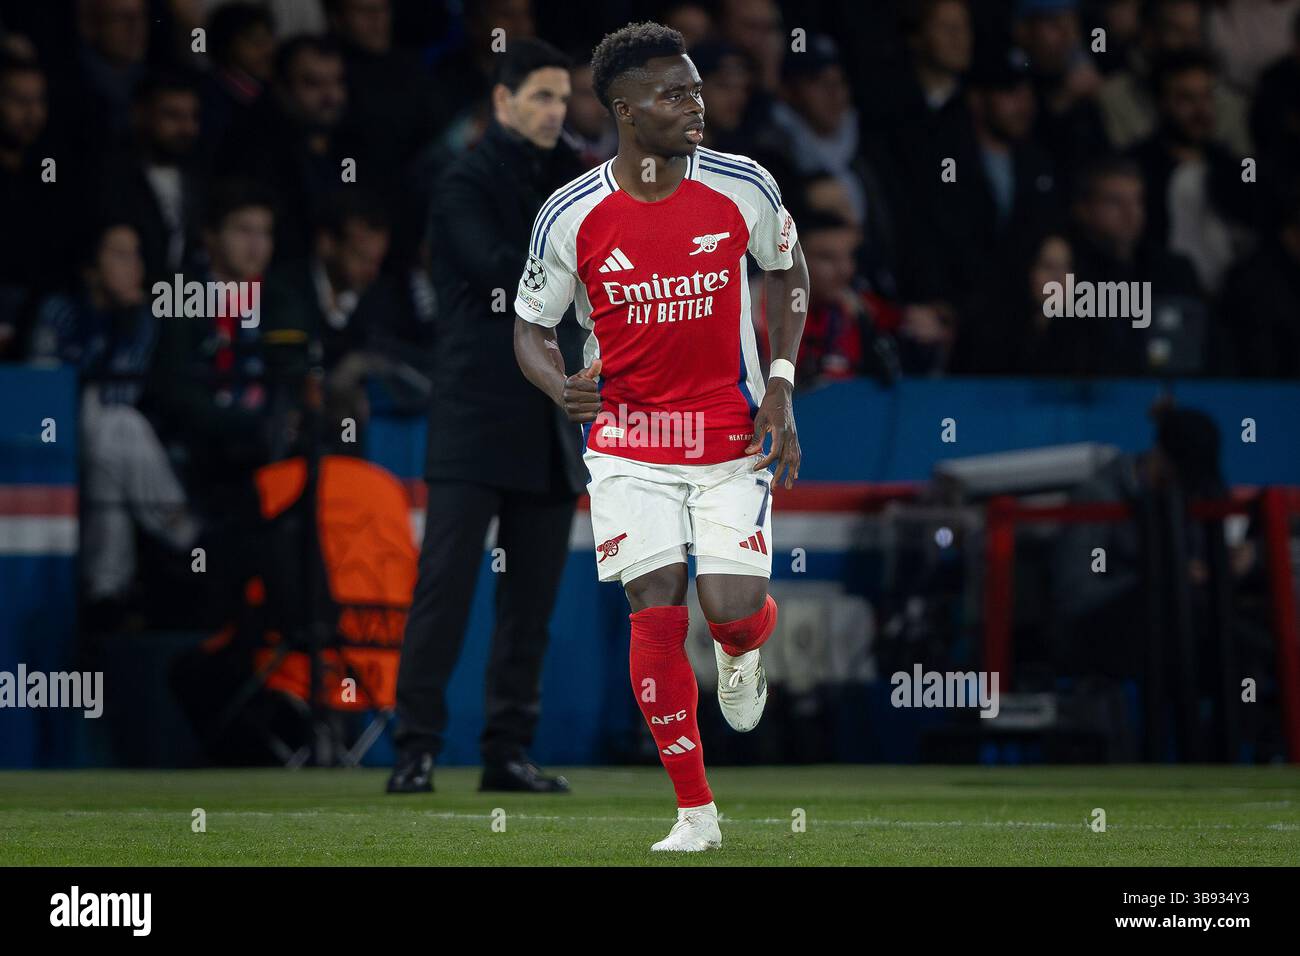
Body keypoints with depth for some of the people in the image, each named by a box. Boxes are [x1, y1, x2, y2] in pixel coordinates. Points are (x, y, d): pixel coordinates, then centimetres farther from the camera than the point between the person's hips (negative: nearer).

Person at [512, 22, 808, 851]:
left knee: (733, 610, -11)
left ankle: (743, 651, 30)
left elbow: (790, 270, 11)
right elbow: (532, 325, 3)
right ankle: (696, 813, 3)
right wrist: (561, 386, -19)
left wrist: (781, 387, 0)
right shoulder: (571, 216, -9)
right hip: (630, 446, 0)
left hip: (731, 439, 0)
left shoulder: (743, 188, -7)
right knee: (657, 614, -8)